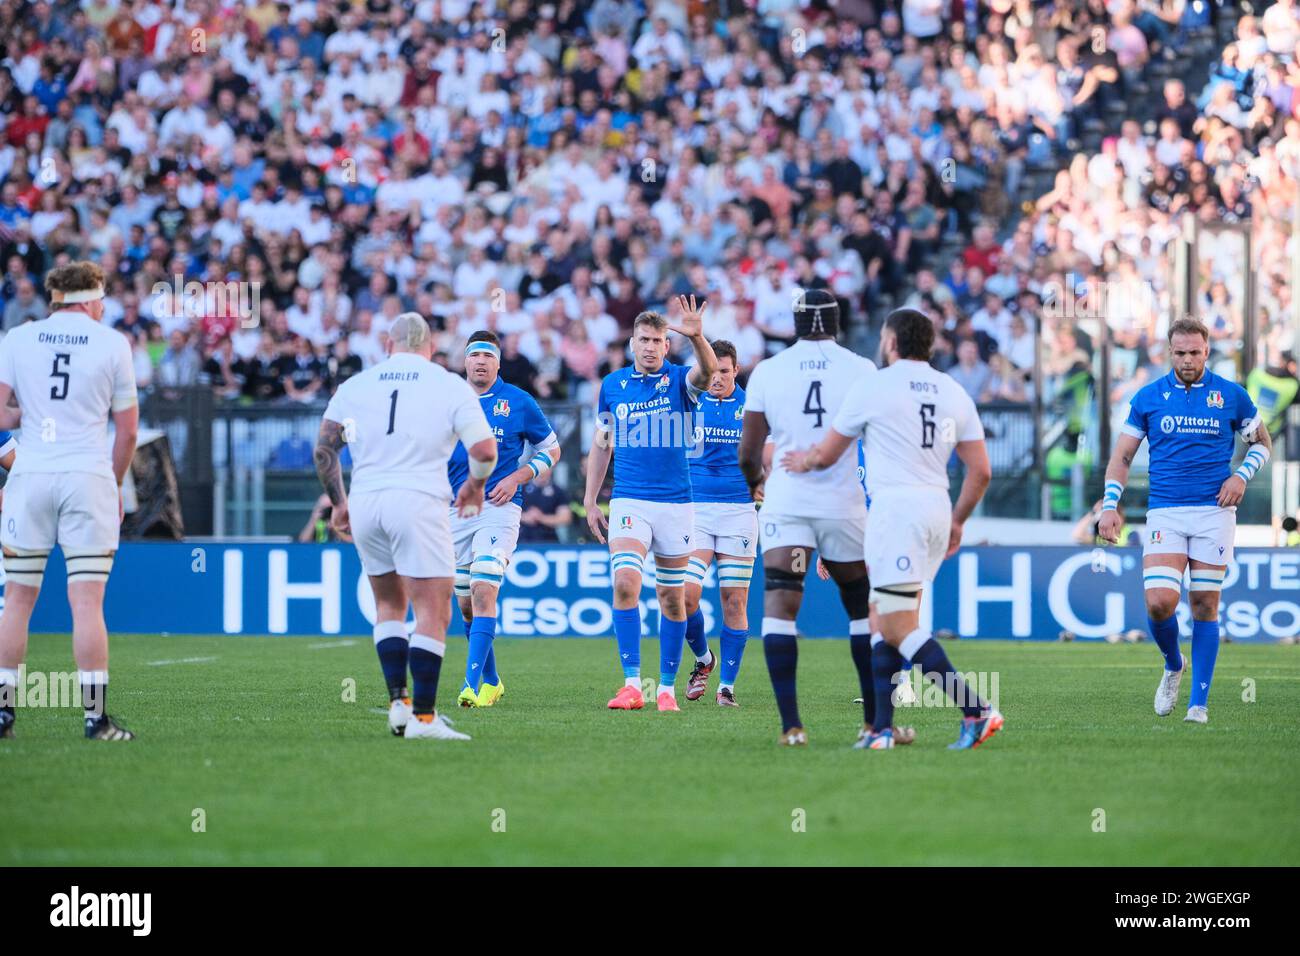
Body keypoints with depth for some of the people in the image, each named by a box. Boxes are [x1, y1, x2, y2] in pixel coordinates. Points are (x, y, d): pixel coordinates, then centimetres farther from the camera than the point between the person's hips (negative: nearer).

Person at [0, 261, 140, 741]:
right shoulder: (112, 343, 3)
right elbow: (128, 429, 7)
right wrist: (116, 486, 20)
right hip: (88, 476, -2)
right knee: (87, 602, -4)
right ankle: (95, 716, -6)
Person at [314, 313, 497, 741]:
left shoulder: (355, 385, 12)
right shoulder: (451, 386, 3)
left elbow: (324, 448, 9)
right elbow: (484, 450, -2)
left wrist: (338, 503, 20)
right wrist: (475, 485, 18)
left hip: (364, 503, 4)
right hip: (418, 500, -4)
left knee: (389, 606, 20)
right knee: (434, 613, -2)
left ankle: (398, 702, 11)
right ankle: (423, 717, -9)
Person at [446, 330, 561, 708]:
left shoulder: (517, 402, 0)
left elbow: (550, 449, 9)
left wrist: (517, 478, -5)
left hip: (499, 507, -4)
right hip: (456, 508, 4)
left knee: (483, 592, -19)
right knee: (466, 604, 7)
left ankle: (473, 684, -23)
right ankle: (491, 681, 23)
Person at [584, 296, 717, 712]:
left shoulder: (680, 380, -2)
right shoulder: (612, 385, 5)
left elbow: (707, 372, -26)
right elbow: (601, 443, 14)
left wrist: (697, 337, -46)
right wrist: (590, 502, 10)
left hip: (676, 503, 0)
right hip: (628, 501, 0)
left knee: (671, 596, 6)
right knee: (625, 582, -19)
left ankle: (667, 687, 17)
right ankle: (631, 683, -20)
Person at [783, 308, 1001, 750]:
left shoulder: (873, 386, -2)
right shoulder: (954, 392, 13)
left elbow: (828, 453, 8)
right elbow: (980, 471, 11)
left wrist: (804, 461, 31)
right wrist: (957, 521, 25)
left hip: (897, 509, -7)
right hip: (937, 507, 7)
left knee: (900, 629, -9)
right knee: (886, 623, 14)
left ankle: (976, 711, -19)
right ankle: (881, 728, 9)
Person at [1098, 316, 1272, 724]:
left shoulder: (1230, 395, 4)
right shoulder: (1149, 397, 5)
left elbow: (1262, 442, 16)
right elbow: (1122, 456, 9)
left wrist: (1241, 476, -2)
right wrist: (1110, 506, -2)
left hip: (1214, 511, 0)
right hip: (1165, 512, 0)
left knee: (1205, 606, -2)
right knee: (1159, 602, -15)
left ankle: (1199, 702, 5)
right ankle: (1173, 665, 15)